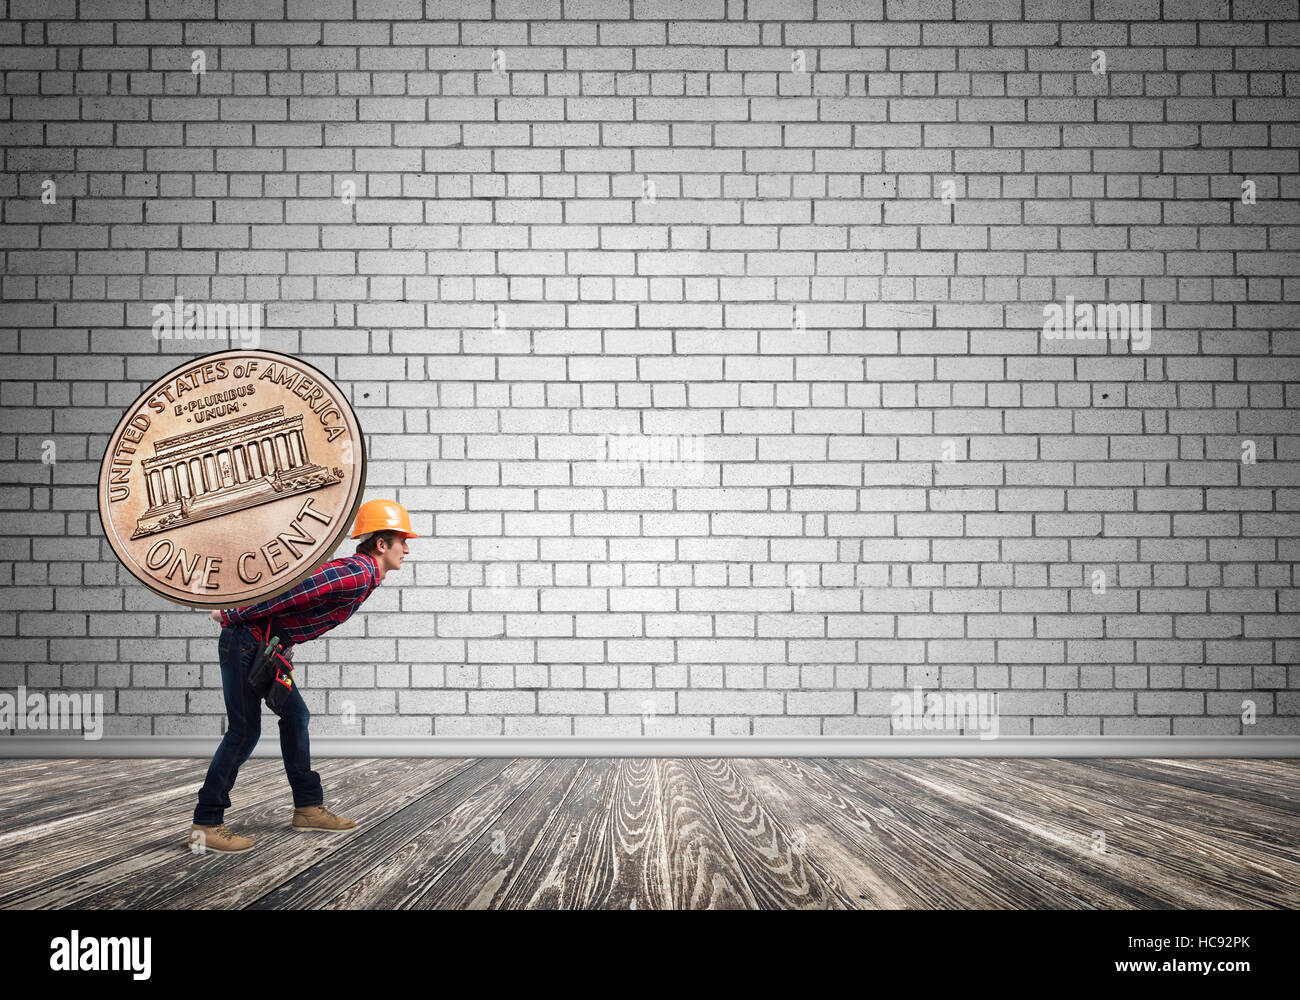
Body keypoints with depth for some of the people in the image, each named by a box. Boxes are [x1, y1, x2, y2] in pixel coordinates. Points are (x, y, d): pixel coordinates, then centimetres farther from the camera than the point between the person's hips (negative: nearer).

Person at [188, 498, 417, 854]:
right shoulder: (356, 574, -20)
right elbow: (292, 592, -25)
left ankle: (308, 807, 23)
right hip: (247, 640, -10)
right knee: (244, 731, -10)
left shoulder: (357, 572, 14)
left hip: (267, 647, 10)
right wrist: (232, 616, -18)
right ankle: (205, 826, -6)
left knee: (295, 716, 14)